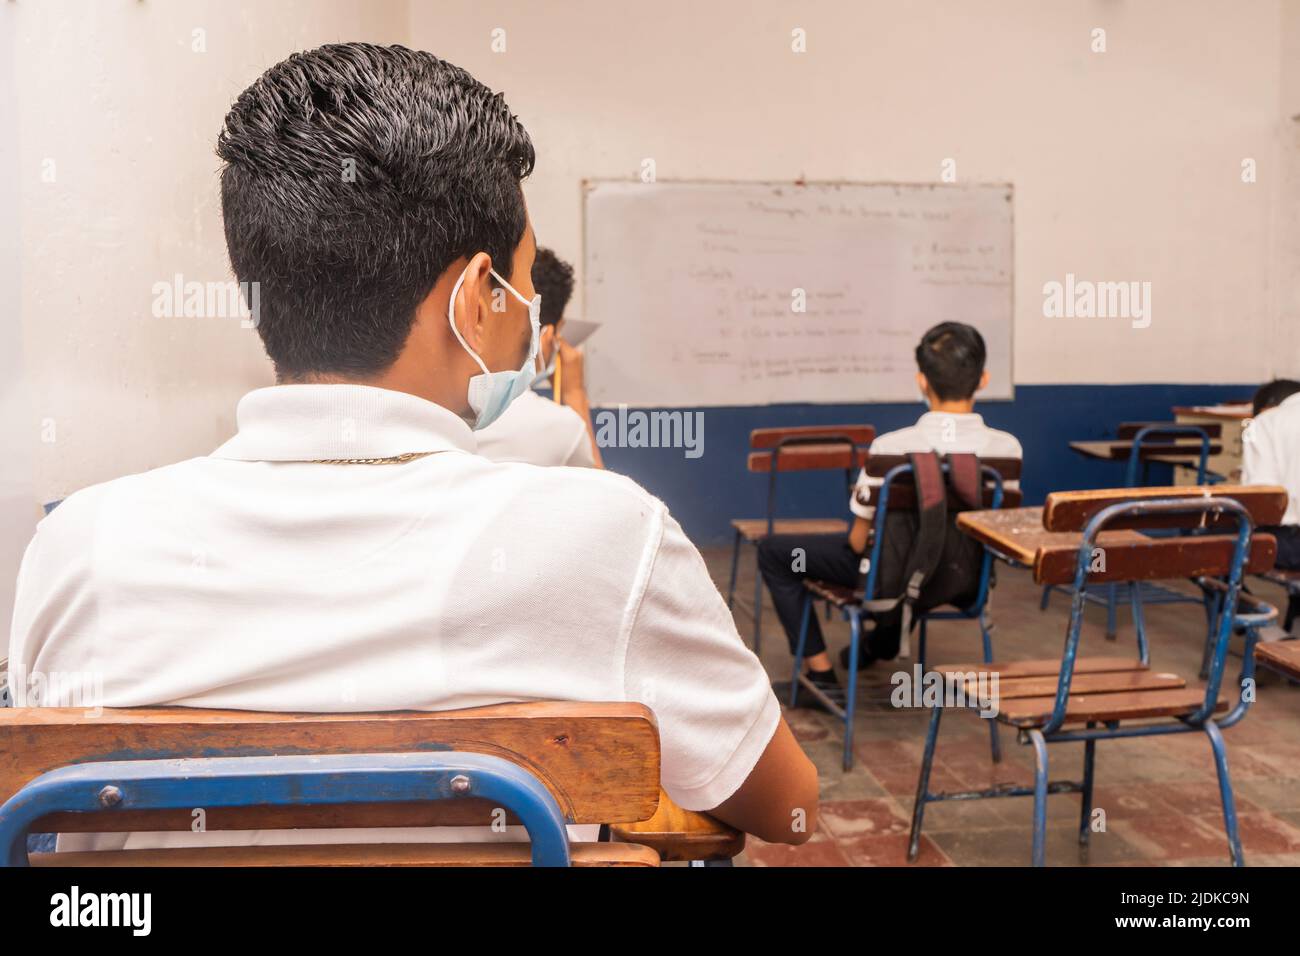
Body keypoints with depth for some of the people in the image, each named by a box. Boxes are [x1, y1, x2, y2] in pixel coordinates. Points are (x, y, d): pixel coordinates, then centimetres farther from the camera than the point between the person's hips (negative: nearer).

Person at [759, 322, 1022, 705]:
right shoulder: (1007, 447, -17)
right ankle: (882, 643, 58)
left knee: (773, 551, 14)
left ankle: (821, 675, 13)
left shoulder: (889, 447, -25)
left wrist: (863, 504, 6)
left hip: (893, 577, -4)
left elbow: (858, 542, -16)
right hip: (965, 582, 5)